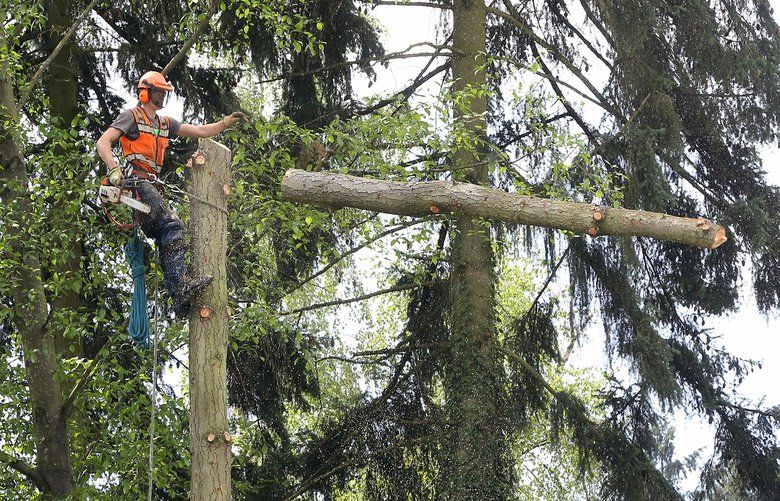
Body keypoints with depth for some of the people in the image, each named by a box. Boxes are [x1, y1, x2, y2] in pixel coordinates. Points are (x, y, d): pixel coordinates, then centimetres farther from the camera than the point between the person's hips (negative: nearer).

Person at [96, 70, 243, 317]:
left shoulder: (165, 123, 25)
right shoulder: (131, 116, 2)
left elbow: (201, 131, 23)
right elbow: (103, 142, -9)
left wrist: (226, 123, 9)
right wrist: (114, 170, -24)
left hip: (151, 185, 9)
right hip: (135, 180, -9)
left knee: (167, 237, -3)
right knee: (172, 226, -23)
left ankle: (179, 298, -10)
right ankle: (181, 285, -34)